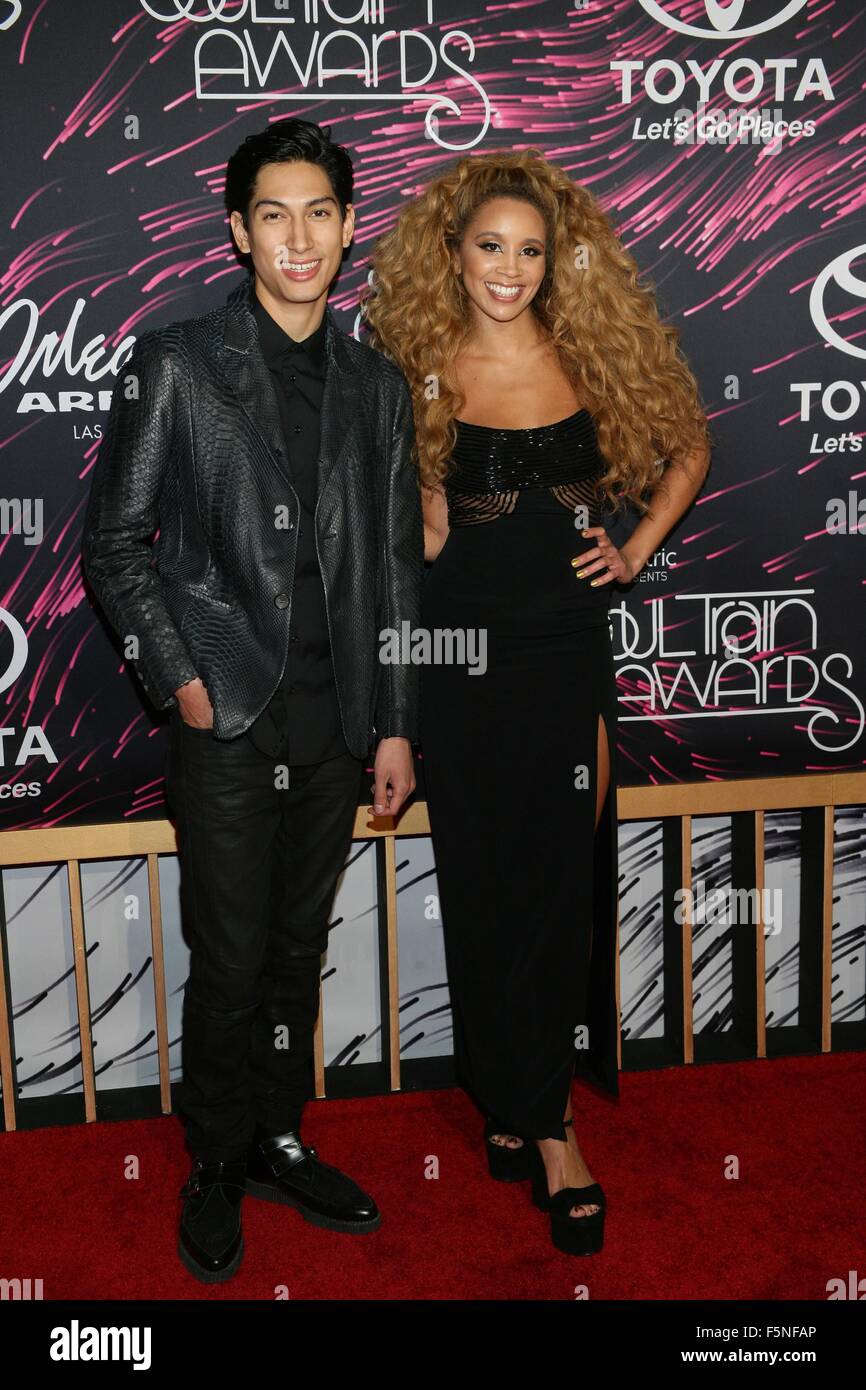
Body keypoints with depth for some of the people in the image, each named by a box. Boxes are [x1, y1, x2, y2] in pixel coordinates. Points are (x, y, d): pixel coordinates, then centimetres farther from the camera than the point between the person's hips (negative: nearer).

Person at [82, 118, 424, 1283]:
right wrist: (177, 680, -9)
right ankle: (216, 1167, 25)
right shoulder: (175, 364, -2)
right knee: (230, 961, 4)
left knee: (298, 949, 14)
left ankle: (279, 1142, 32)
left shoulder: (378, 387, 10)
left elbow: (397, 567, 11)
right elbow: (114, 541, -1)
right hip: (227, 720, -3)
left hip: (334, 724, 4)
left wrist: (396, 725, 8)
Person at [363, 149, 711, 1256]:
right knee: (483, 876, 6)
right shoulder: (423, 368, 1)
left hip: (573, 637, 0)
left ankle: (530, 1110, 15)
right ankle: (540, 1120, 22)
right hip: (466, 644, 0)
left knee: (565, 875, -1)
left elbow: (687, 446, 17)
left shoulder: (594, 355, 3)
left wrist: (638, 547, 7)